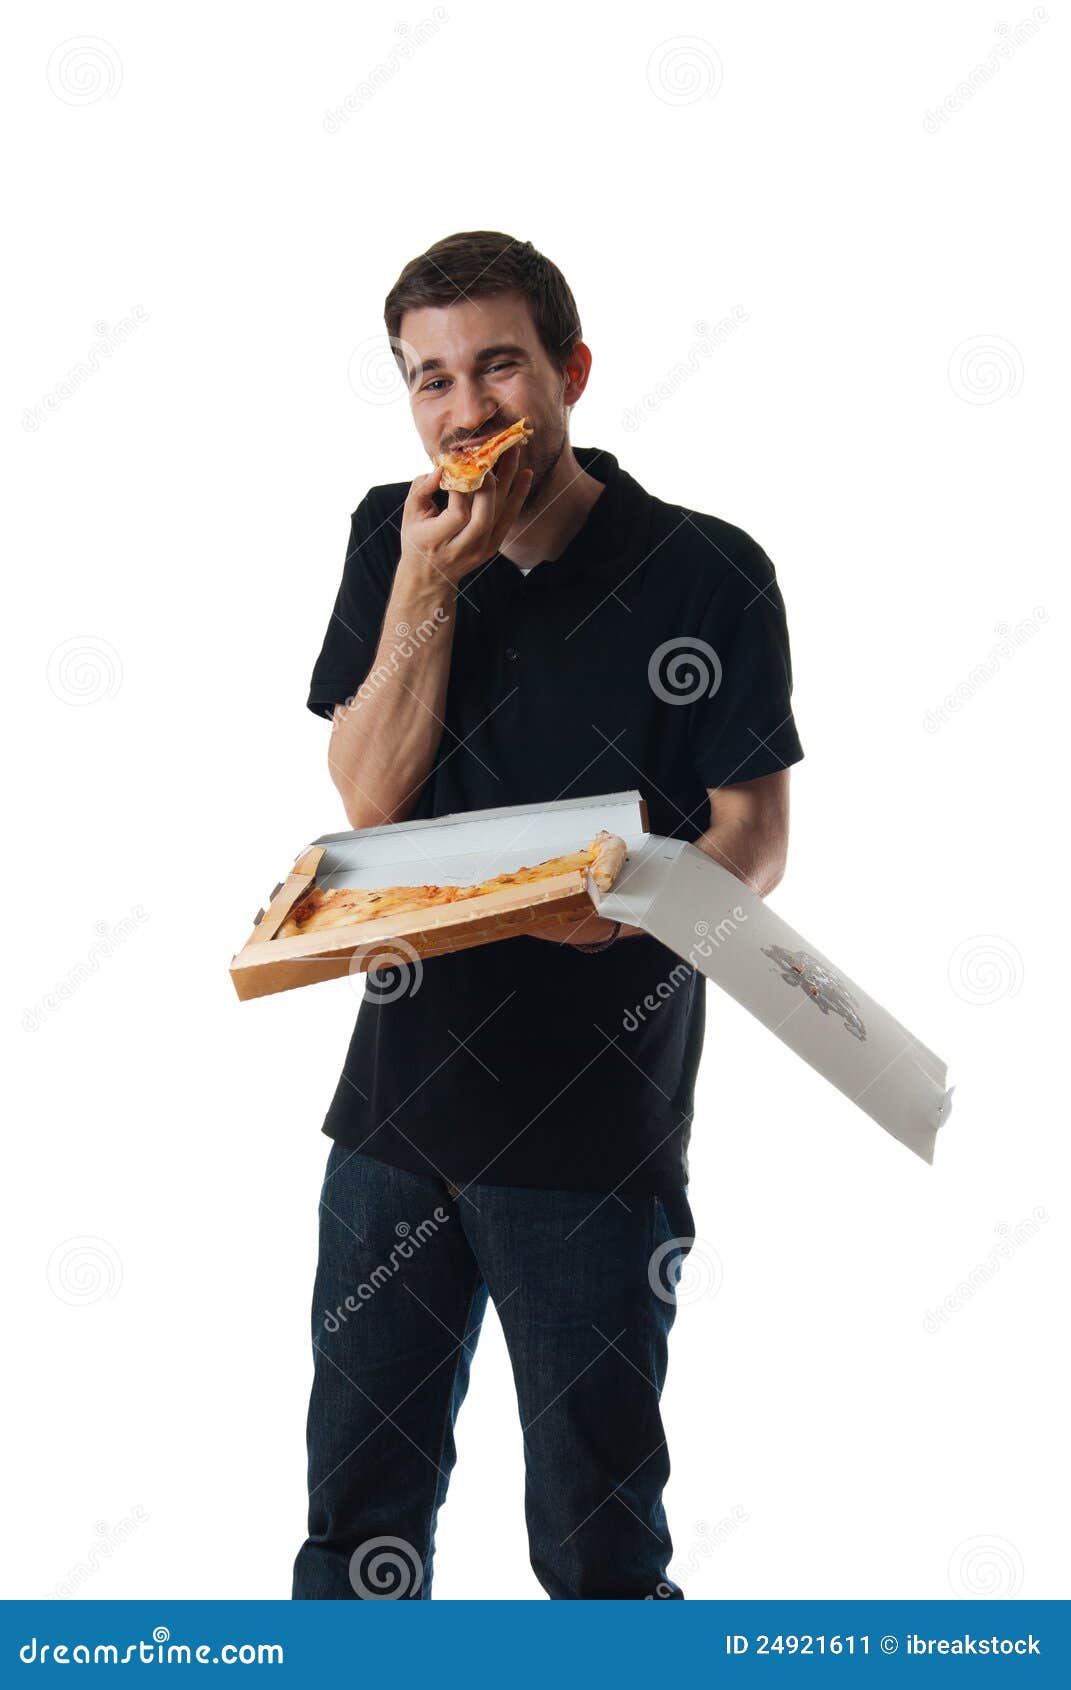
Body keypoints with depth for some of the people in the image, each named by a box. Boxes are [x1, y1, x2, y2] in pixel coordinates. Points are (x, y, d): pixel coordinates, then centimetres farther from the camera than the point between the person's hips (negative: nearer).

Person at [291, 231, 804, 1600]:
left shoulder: (707, 574, -6)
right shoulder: (391, 541, 6)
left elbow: (757, 841, -5)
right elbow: (369, 798, 0)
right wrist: (425, 589, -12)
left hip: (602, 1114, -4)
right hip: (402, 1085, 4)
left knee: (594, 1534, 5)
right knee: (358, 1502, 13)